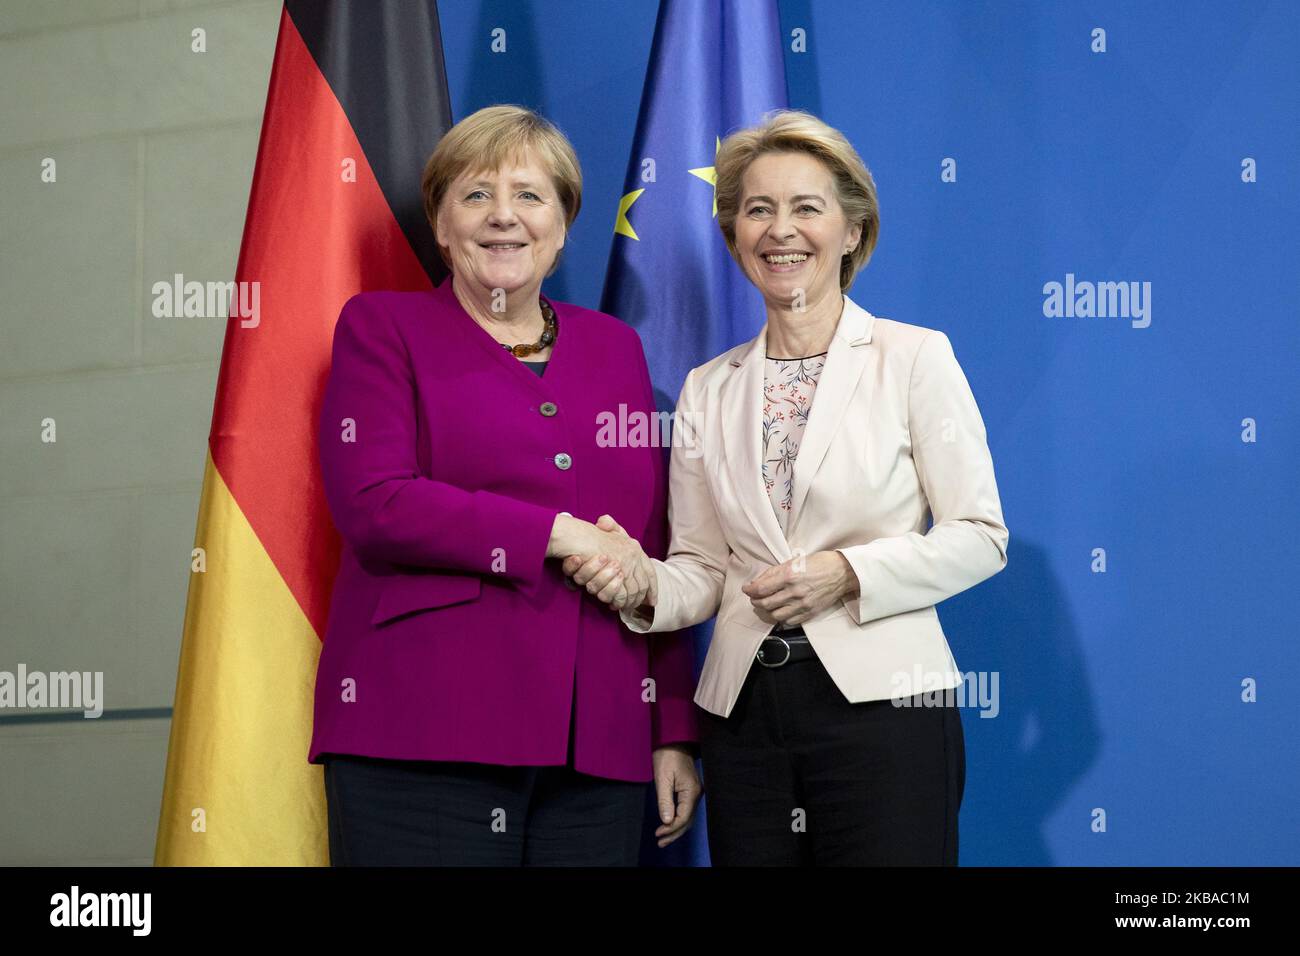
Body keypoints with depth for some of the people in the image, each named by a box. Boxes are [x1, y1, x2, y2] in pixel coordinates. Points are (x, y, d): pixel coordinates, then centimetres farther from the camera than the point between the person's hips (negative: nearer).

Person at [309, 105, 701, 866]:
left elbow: (657, 551, 16)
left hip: (599, 745, 4)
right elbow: (371, 503, -8)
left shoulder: (615, 347, 18)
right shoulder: (382, 327, 8)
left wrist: (676, 732, 11)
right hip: (423, 737, -3)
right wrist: (561, 535, -9)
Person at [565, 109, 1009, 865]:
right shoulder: (707, 390, 10)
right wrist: (644, 585, -11)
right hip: (744, 710, 4)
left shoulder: (916, 357, -1)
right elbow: (705, 567, 10)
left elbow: (981, 538, -3)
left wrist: (847, 573, -14)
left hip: (881, 700, -3)